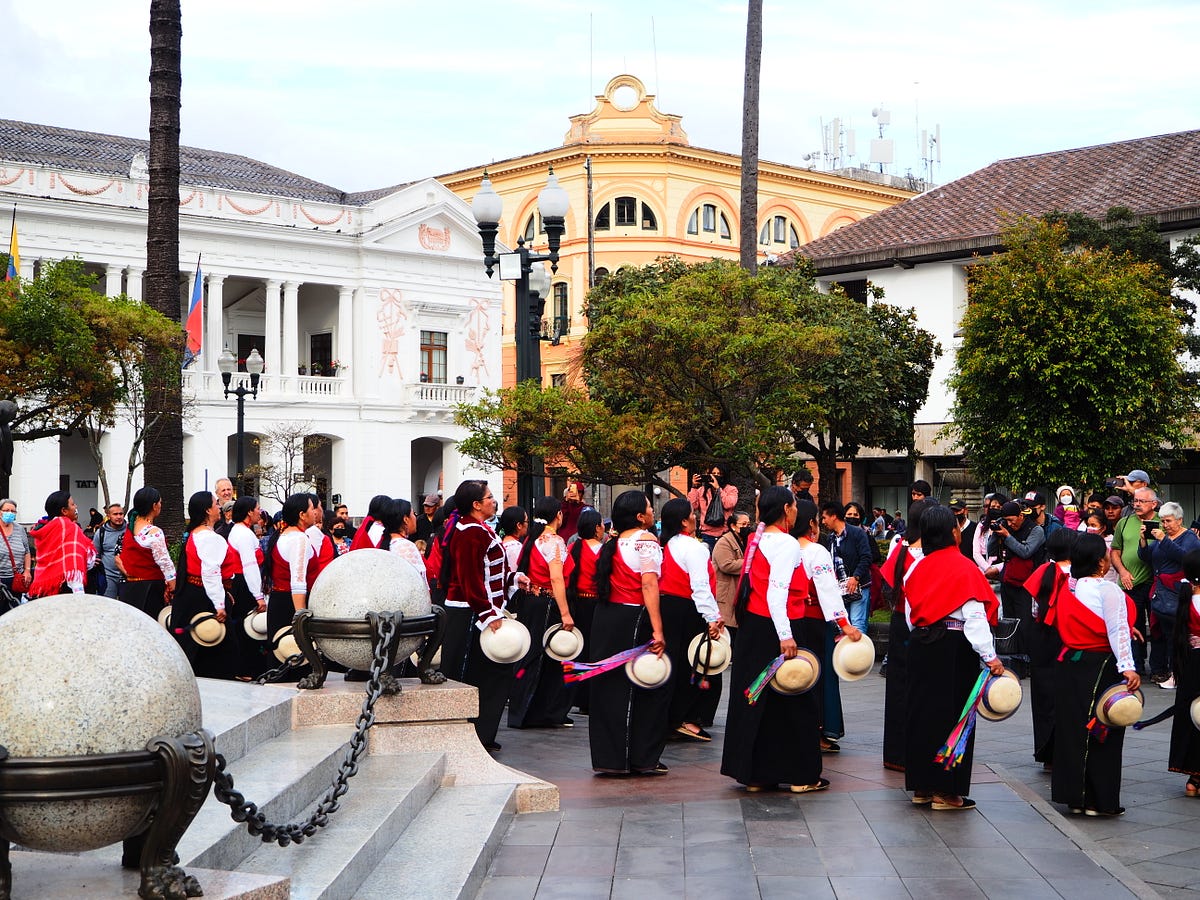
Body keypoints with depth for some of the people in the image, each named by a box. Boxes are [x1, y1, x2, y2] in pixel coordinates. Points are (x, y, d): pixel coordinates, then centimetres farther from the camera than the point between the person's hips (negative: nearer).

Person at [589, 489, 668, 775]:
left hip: (606, 618, 8)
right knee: (646, 690, 3)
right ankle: (642, 758, 7)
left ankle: (608, 756, 16)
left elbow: (604, 583, 13)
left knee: (610, 686, 11)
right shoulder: (646, 540, -11)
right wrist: (657, 631, -24)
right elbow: (649, 586, -20)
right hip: (633, 620, -8)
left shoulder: (613, 543, 12)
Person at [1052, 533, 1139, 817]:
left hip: (1071, 663, 7)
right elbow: (1118, 630, -22)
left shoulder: (1070, 588, 8)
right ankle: (1099, 800, 6)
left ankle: (1074, 796, 17)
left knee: (1072, 729, 11)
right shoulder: (1108, 590, -15)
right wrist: (1127, 667, -27)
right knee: (1101, 734, 1)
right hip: (1101, 667, -7)